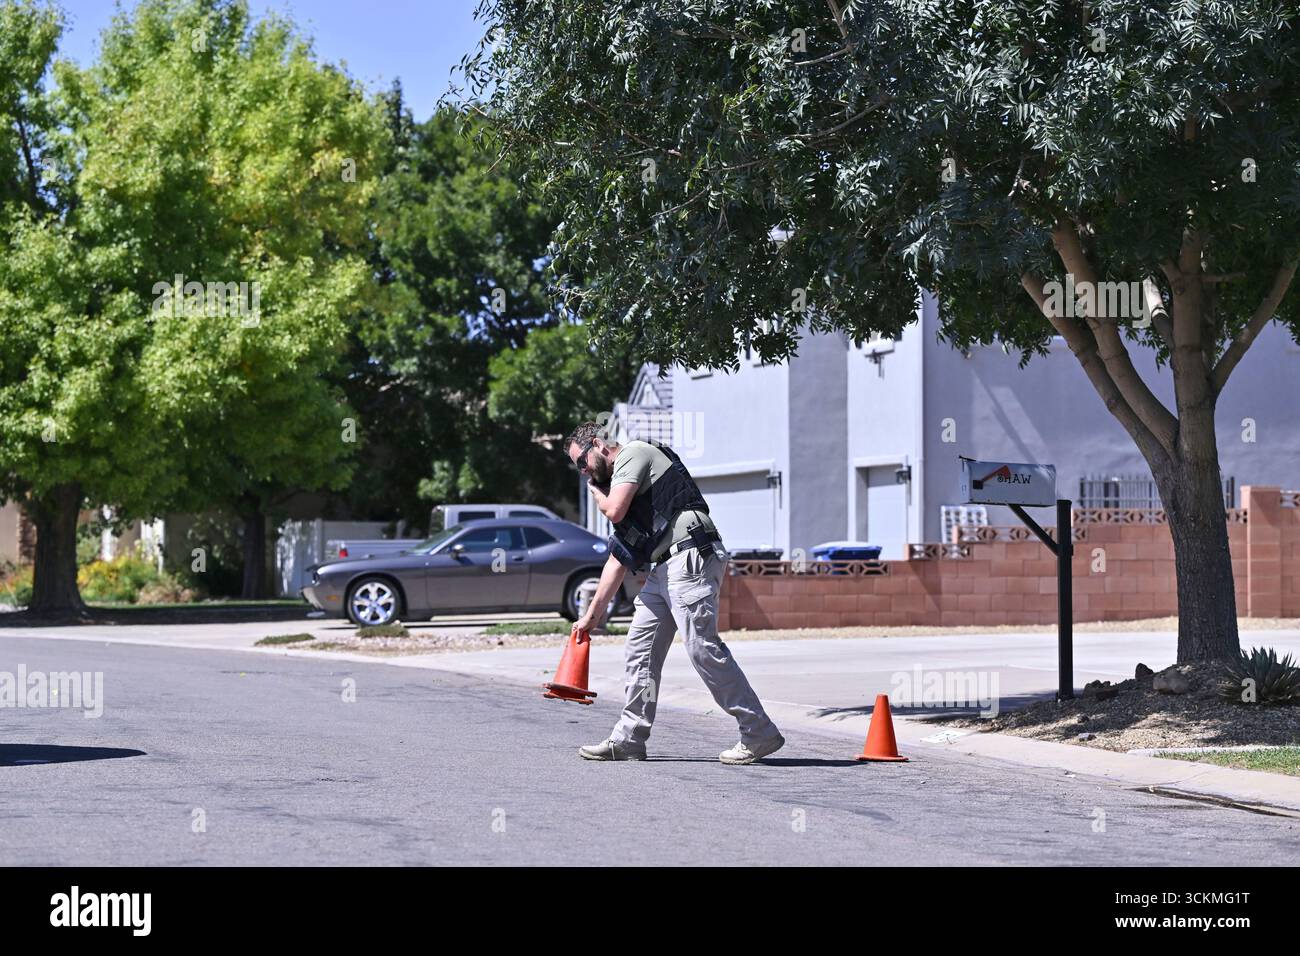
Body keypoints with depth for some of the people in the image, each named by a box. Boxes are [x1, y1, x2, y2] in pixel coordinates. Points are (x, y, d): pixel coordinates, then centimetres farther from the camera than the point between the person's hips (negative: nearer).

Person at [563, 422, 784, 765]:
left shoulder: (634, 454, 1)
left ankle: (760, 734, -11)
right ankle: (628, 739, 14)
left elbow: (615, 511, -14)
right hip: (665, 568, 10)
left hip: (691, 558, -10)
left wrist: (597, 492, 10)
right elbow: (618, 560, 28)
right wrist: (592, 614, 26)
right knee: (640, 648, 10)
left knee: (703, 649, -13)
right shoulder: (618, 479, 28)